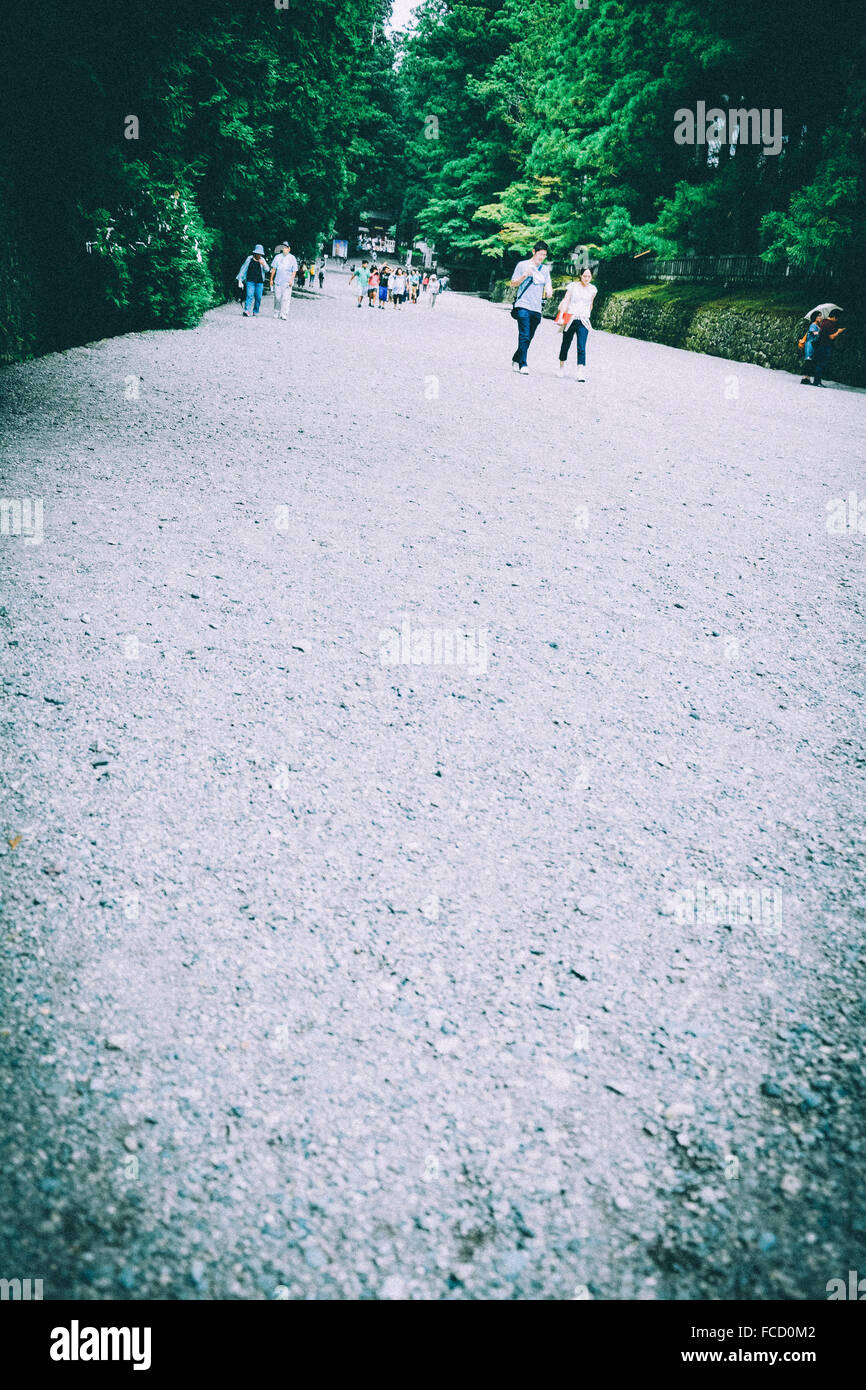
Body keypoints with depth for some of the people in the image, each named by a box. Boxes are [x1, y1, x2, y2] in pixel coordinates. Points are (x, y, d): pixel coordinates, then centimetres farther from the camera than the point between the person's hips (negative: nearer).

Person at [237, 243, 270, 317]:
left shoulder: (262, 260, 8)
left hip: (259, 282, 3)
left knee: (258, 297, 1)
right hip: (250, 281, -3)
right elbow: (243, 269, 8)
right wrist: (240, 279, 6)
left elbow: (267, 270, 2)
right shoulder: (249, 259, 2)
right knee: (249, 296, -16)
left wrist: (263, 264, -18)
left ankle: (255, 312, 11)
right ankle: (246, 311, -25)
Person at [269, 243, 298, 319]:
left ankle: (284, 314, -9)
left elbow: (294, 271, 2)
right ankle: (276, 314, 12)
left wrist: (291, 280, -10)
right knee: (277, 298, 3)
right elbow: (273, 269, 14)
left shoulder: (292, 258, 5)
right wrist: (271, 279, 10)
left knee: (286, 298, -10)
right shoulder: (277, 257, 11)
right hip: (278, 281, 2)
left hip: (287, 282, -2)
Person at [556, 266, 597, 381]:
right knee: (566, 345, 10)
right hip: (570, 319, -1)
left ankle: (581, 373, -18)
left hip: (583, 321, 1)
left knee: (581, 347, -12)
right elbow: (565, 301, -4)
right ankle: (562, 366, 32)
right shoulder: (573, 286, 0)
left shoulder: (593, 289, 7)